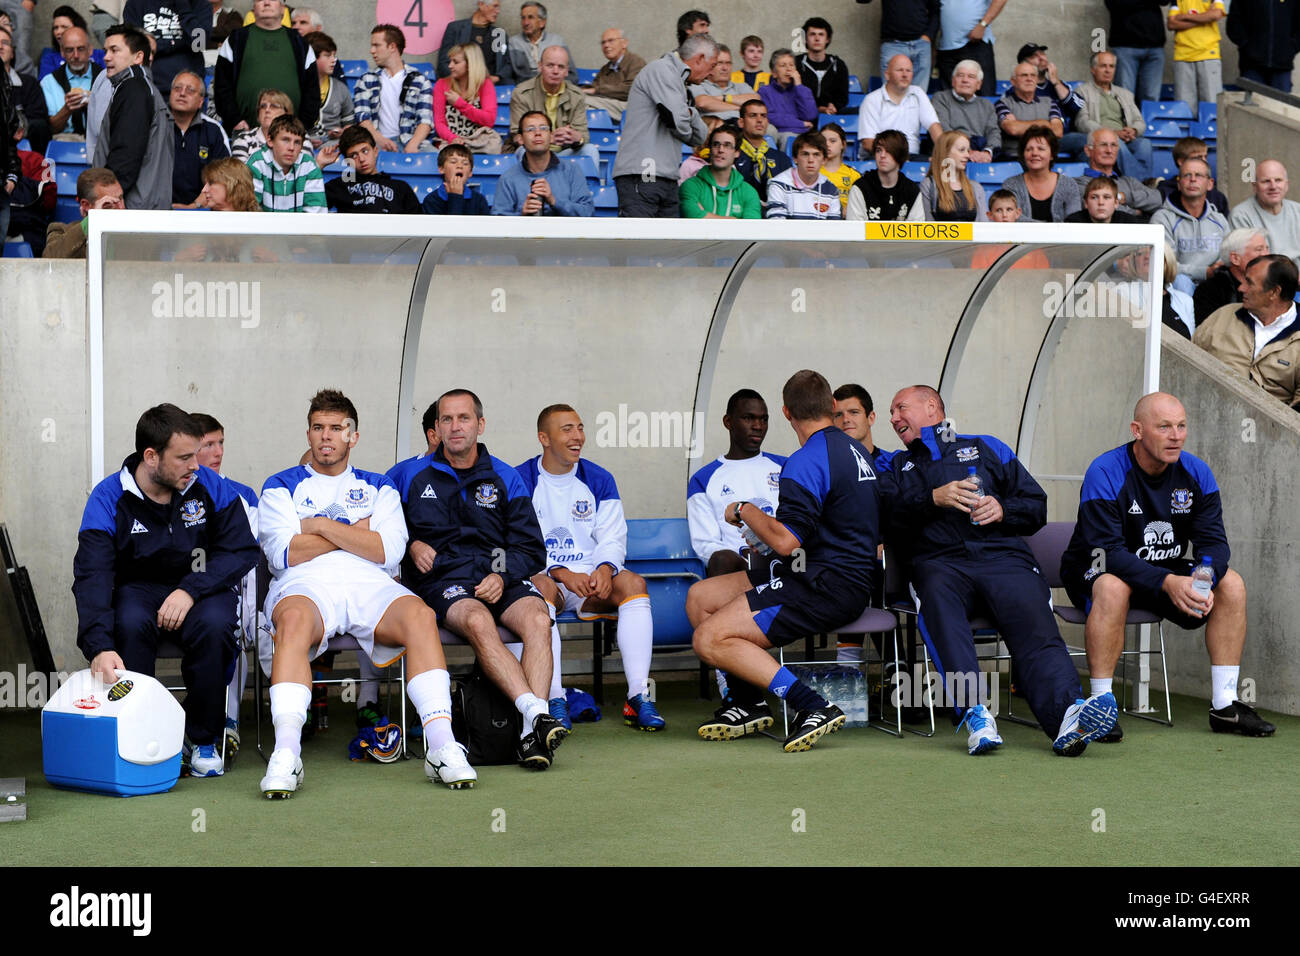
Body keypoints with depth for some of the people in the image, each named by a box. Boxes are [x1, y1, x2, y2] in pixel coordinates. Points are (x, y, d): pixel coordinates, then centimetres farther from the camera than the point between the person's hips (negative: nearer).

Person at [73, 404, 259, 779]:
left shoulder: (210, 487, -6)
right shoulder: (109, 498, -12)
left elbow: (242, 550, -9)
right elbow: (91, 576, -22)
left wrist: (190, 591, -26)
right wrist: (99, 646, -39)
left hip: (202, 585, 1)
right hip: (139, 589, 0)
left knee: (213, 624, -33)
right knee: (129, 623, -35)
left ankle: (205, 741, -14)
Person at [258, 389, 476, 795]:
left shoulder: (378, 487, 24)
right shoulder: (282, 486, 20)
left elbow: (388, 551, 5)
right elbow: (285, 553, 2)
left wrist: (320, 525, 2)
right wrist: (356, 531, 6)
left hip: (370, 585, 2)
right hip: (305, 585, -2)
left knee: (419, 614, -32)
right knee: (294, 618, -39)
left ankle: (442, 746, -38)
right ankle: (285, 754, -48)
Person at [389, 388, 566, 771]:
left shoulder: (504, 478, 15)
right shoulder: (414, 477, 13)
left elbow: (531, 549, 12)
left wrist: (503, 574, -8)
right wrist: (411, 545, 2)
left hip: (500, 577, 2)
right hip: (443, 580, -2)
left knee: (538, 620, -32)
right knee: (479, 623, -37)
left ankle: (533, 736, -43)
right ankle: (536, 713, -49)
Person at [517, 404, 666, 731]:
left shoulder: (599, 480, 12)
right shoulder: (520, 481, 2)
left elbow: (613, 539, 6)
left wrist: (605, 569, -17)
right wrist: (562, 574, -21)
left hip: (593, 580, 3)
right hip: (543, 575, -3)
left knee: (633, 582, -26)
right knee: (540, 587, -36)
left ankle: (638, 695, -32)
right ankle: (555, 700, -40)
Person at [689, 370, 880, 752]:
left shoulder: (807, 461, -17)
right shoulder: (853, 450, 14)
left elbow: (785, 541, -25)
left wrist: (744, 510, -6)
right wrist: (765, 550, 24)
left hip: (827, 588, -10)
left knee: (710, 640, -17)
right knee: (699, 596, 13)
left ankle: (814, 707, -20)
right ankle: (746, 703, 13)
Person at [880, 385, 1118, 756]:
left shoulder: (986, 447, 28)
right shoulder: (899, 465, 31)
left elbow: (1036, 505, 20)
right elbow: (889, 515, 9)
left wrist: (1002, 509, 1)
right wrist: (934, 498, -6)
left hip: (1002, 556, 0)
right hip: (940, 561, 0)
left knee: (1035, 624, -29)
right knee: (937, 596, -38)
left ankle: (1066, 717, -53)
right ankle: (975, 715, -50)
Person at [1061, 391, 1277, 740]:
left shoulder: (1196, 473, -5)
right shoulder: (1105, 474, -21)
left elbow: (1214, 541, -8)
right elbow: (1108, 552, -28)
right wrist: (1168, 583, -41)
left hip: (1169, 571, 6)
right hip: (1095, 572, -5)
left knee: (1232, 583, -14)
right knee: (1113, 588, -38)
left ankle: (1224, 705, -10)